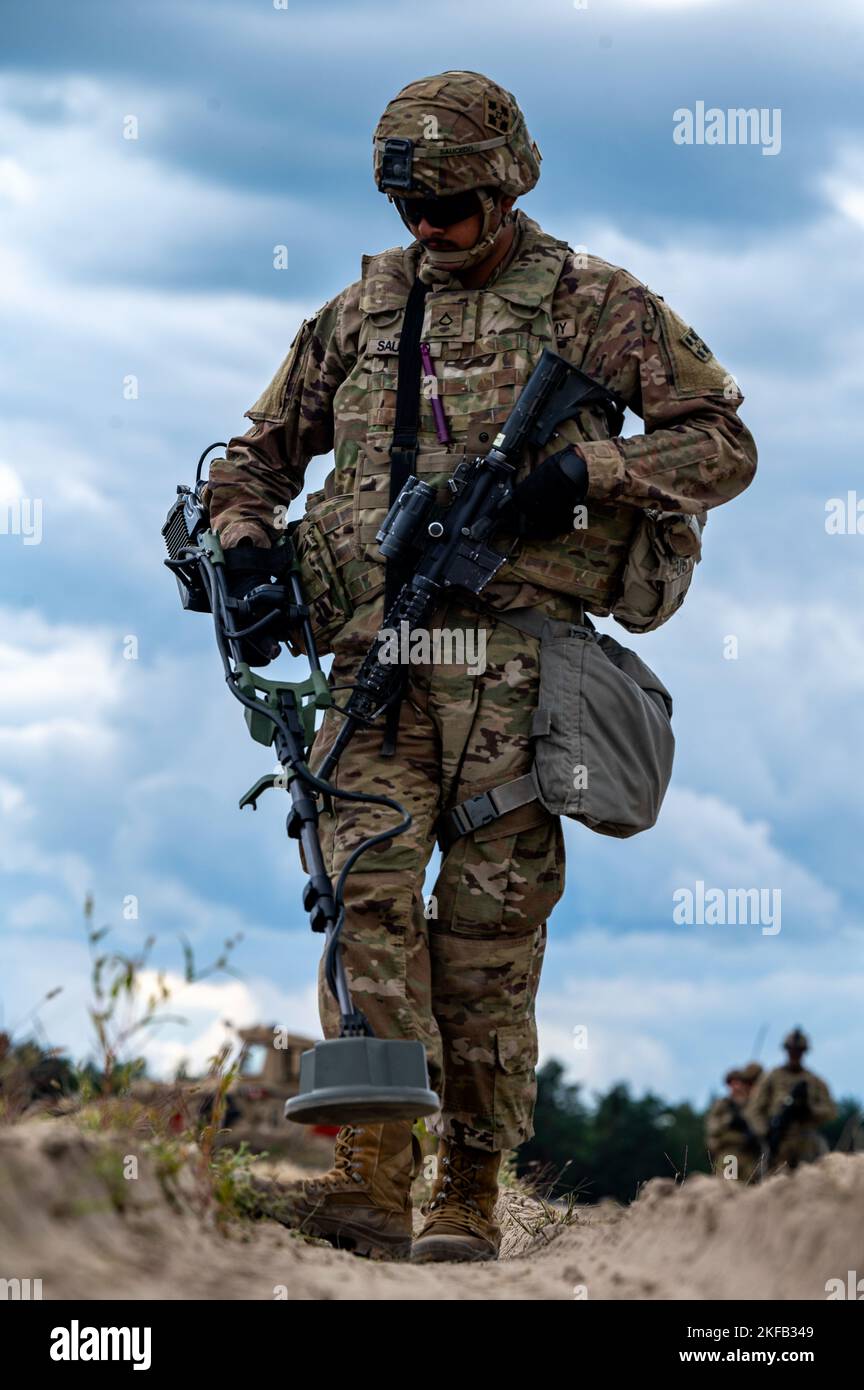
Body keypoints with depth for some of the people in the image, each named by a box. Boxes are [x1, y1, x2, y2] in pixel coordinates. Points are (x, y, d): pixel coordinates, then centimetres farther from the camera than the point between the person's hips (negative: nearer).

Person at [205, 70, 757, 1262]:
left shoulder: (590, 304, 5)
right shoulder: (363, 311, 17)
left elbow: (724, 445, 4)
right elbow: (262, 452, 28)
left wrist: (587, 469, -11)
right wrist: (242, 542, 7)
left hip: (512, 645, -3)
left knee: (490, 918, -2)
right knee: (366, 874, -15)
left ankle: (470, 1196, 8)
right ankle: (374, 1175, -22)